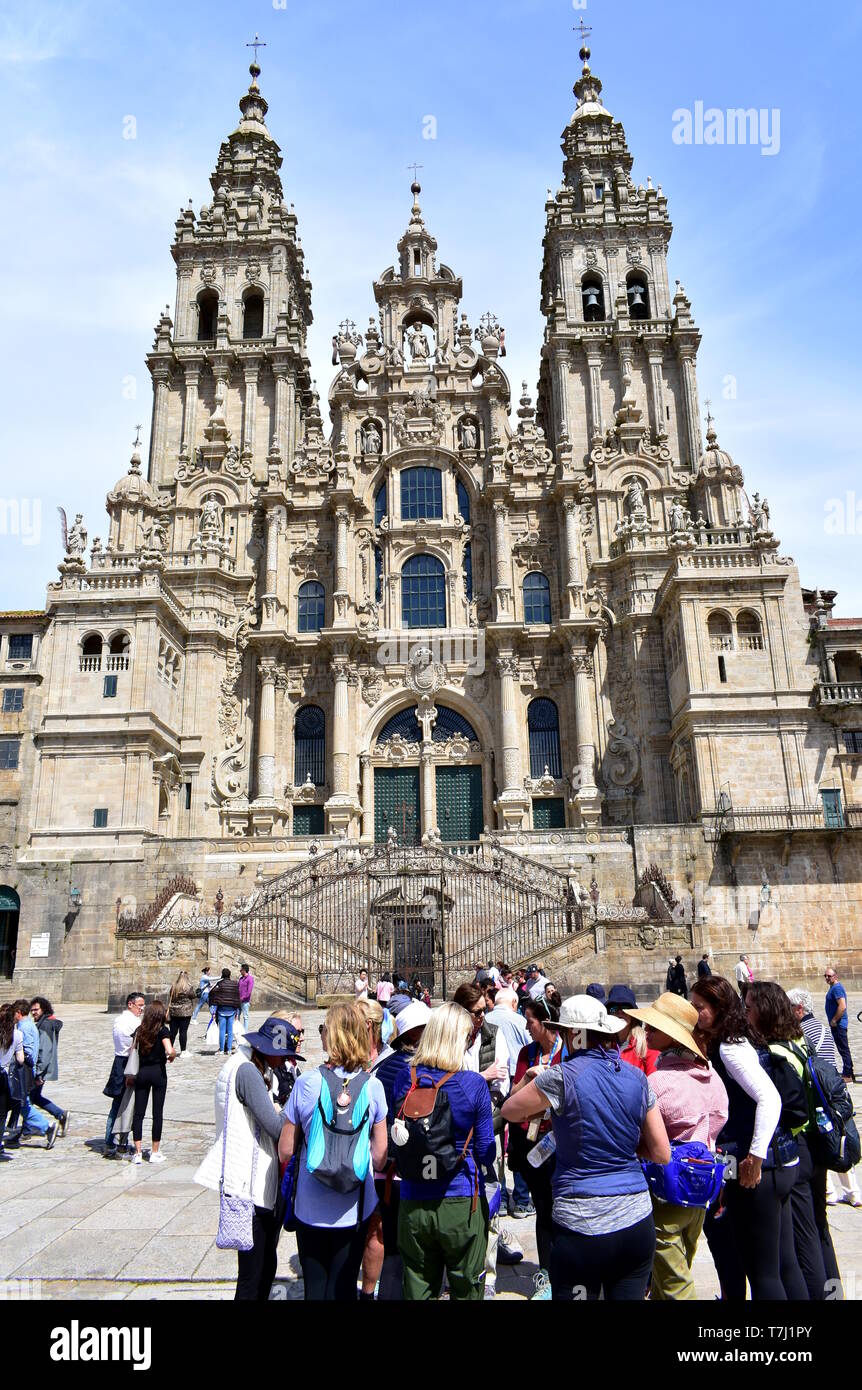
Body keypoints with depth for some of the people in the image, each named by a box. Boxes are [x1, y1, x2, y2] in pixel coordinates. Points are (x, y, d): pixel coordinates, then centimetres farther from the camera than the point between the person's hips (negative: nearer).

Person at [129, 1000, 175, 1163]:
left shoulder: (140, 1030, 2)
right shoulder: (163, 1030, -11)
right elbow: (169, 1051, -23)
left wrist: (130, 1075, 10)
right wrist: (171, 1057, -1)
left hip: (141, 1072, 3)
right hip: (158, 1072, -3)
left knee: (138, 1113, 8)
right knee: (157, 1113, 7)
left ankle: (138, 1153, 8)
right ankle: (155, 1153, 14)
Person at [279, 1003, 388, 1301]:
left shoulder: (306, 1083, -14)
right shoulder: (373, 1086, -11)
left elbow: (285, 1152, -6)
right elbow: (380, 1157, -5)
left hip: (311, 1208, -1)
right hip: (354, 1209, 1)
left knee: (315, 1286, 17)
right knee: (343, 1287, 17)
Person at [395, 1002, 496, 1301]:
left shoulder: (407, 1079, -6)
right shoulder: (474, 1084, -14)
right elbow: (486, 1153, -7)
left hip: (413, 1205, 3)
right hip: (462, 1204, -2)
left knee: (417, 1290, 17)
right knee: (466, 1290, 15)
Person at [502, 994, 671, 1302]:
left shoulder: (562, 1076, -12)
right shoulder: (636, 1078, 2)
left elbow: (509, 1110, 2)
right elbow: (661, 1153, 8)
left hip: (581, 1225, -4)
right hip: (637, 1223, 5)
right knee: (628, 1296, 18)